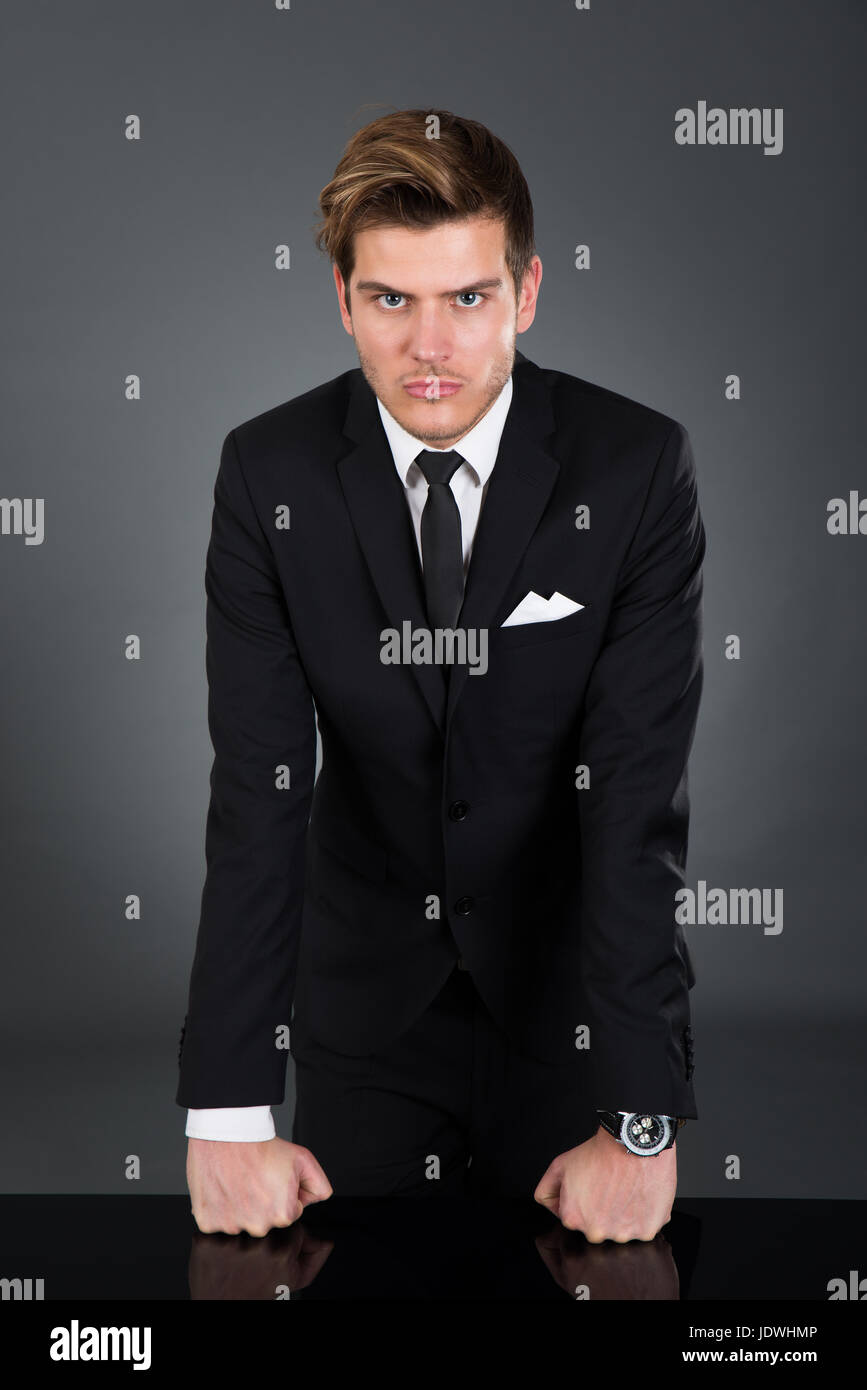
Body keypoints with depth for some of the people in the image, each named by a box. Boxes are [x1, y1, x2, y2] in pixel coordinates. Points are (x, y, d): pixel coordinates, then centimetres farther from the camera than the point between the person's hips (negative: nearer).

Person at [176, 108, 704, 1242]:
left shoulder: (638, 468, -17)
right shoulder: (268, 473, -12)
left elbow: (637, 797, -21)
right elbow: (257, 793, -17)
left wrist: (642, 1123, -26)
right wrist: (229, 1113, -23)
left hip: (569, 1002, -1)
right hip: (366, 1009, 1)